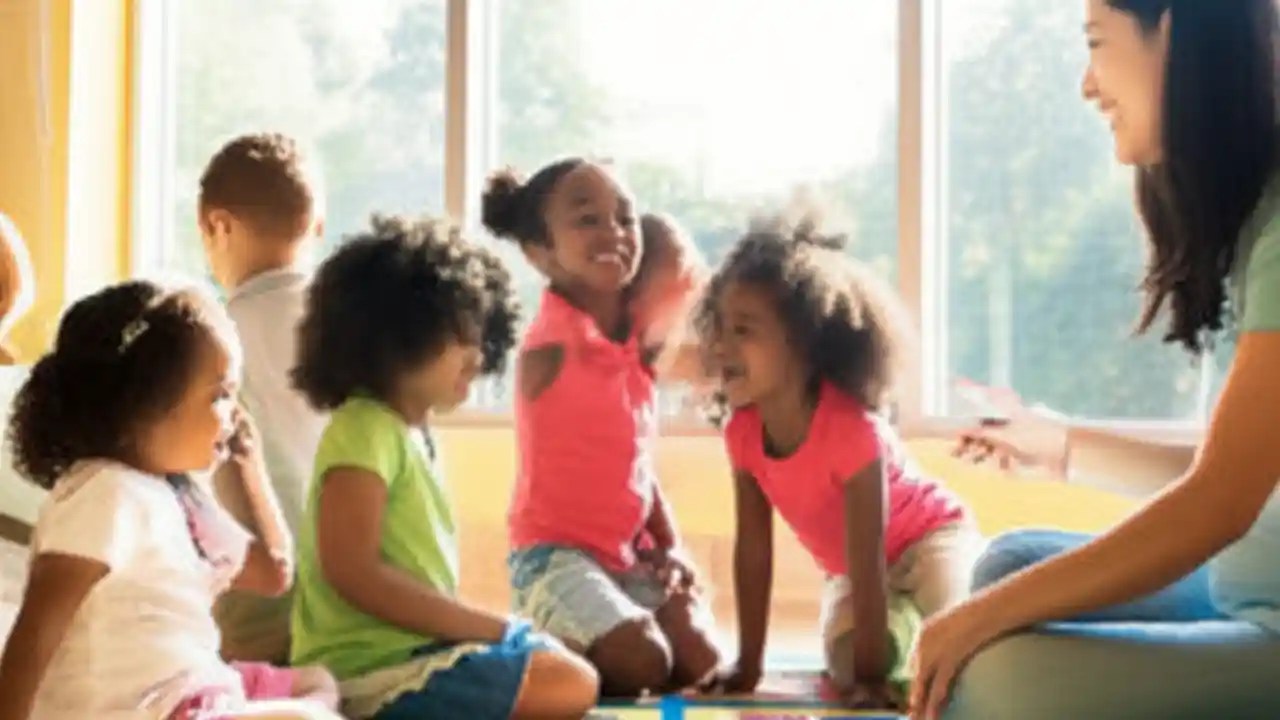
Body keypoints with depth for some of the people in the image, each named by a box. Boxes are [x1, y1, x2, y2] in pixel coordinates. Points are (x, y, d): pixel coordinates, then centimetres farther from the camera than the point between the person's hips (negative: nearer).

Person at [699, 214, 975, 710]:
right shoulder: (743, 431, -19)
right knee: (843, 666, -16)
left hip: (930, 537, -5)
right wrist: (748, 665, -14)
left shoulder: (851, 428, -37)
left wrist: (871, 673, -33)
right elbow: (752, 551, -14)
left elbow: (868, 564, -34)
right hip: (852, 567, 5)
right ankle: (901, 628, 15)